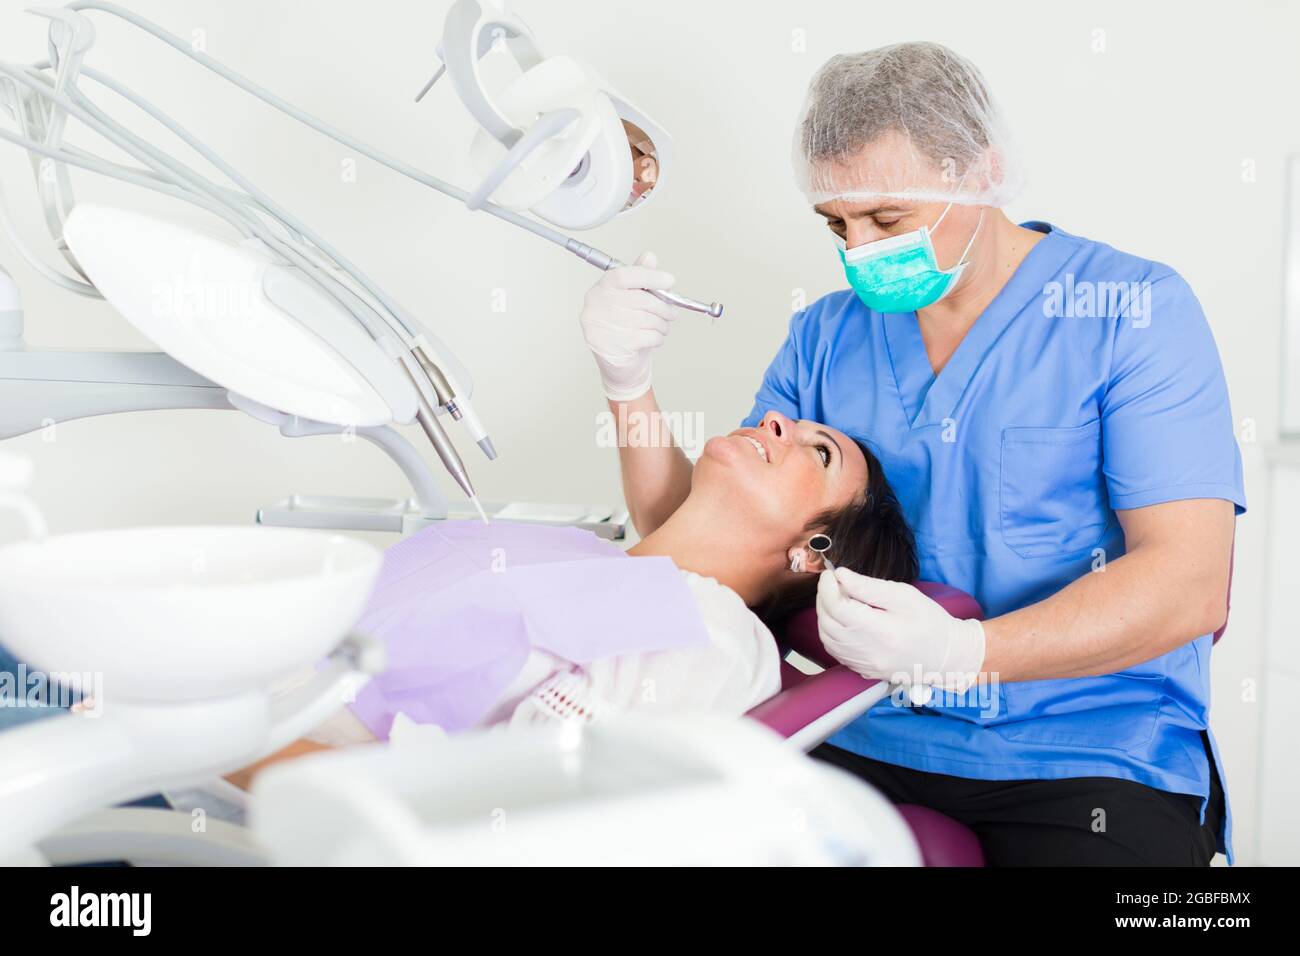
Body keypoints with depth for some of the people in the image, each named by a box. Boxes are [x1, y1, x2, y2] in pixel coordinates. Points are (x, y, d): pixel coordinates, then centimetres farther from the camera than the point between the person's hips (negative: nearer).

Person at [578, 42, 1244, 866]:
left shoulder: (1134, 310, -4)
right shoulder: (827, 335, 10)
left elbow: (1190, 582, -13)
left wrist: (960, 653, -27)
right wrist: (630, 384, -6)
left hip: (1090, 762, -2)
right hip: (865, 748, 3)